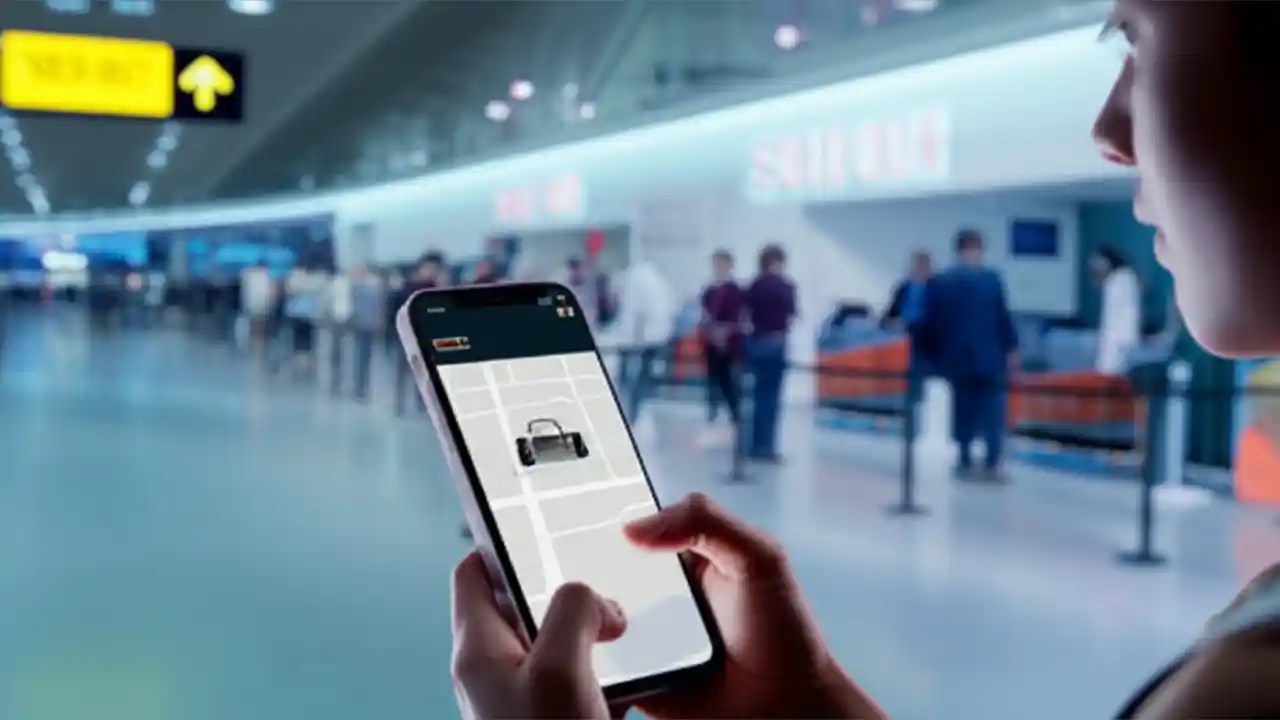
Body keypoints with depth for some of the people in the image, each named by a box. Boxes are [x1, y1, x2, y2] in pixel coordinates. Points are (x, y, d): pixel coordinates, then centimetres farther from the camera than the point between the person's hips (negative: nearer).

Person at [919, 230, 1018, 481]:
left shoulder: (940, 282, -1)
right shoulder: (991, 278, -9)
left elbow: (930, 322, 1)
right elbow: (1003, 316, -7)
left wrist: (934, 356, 11)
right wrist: (1011, 347, 2)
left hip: (955, 357, 3)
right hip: (990, 356, -3)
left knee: (963, 409, 12)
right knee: (992, 410, 3)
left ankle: (965, 462, 15)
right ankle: (992, 465, -3)